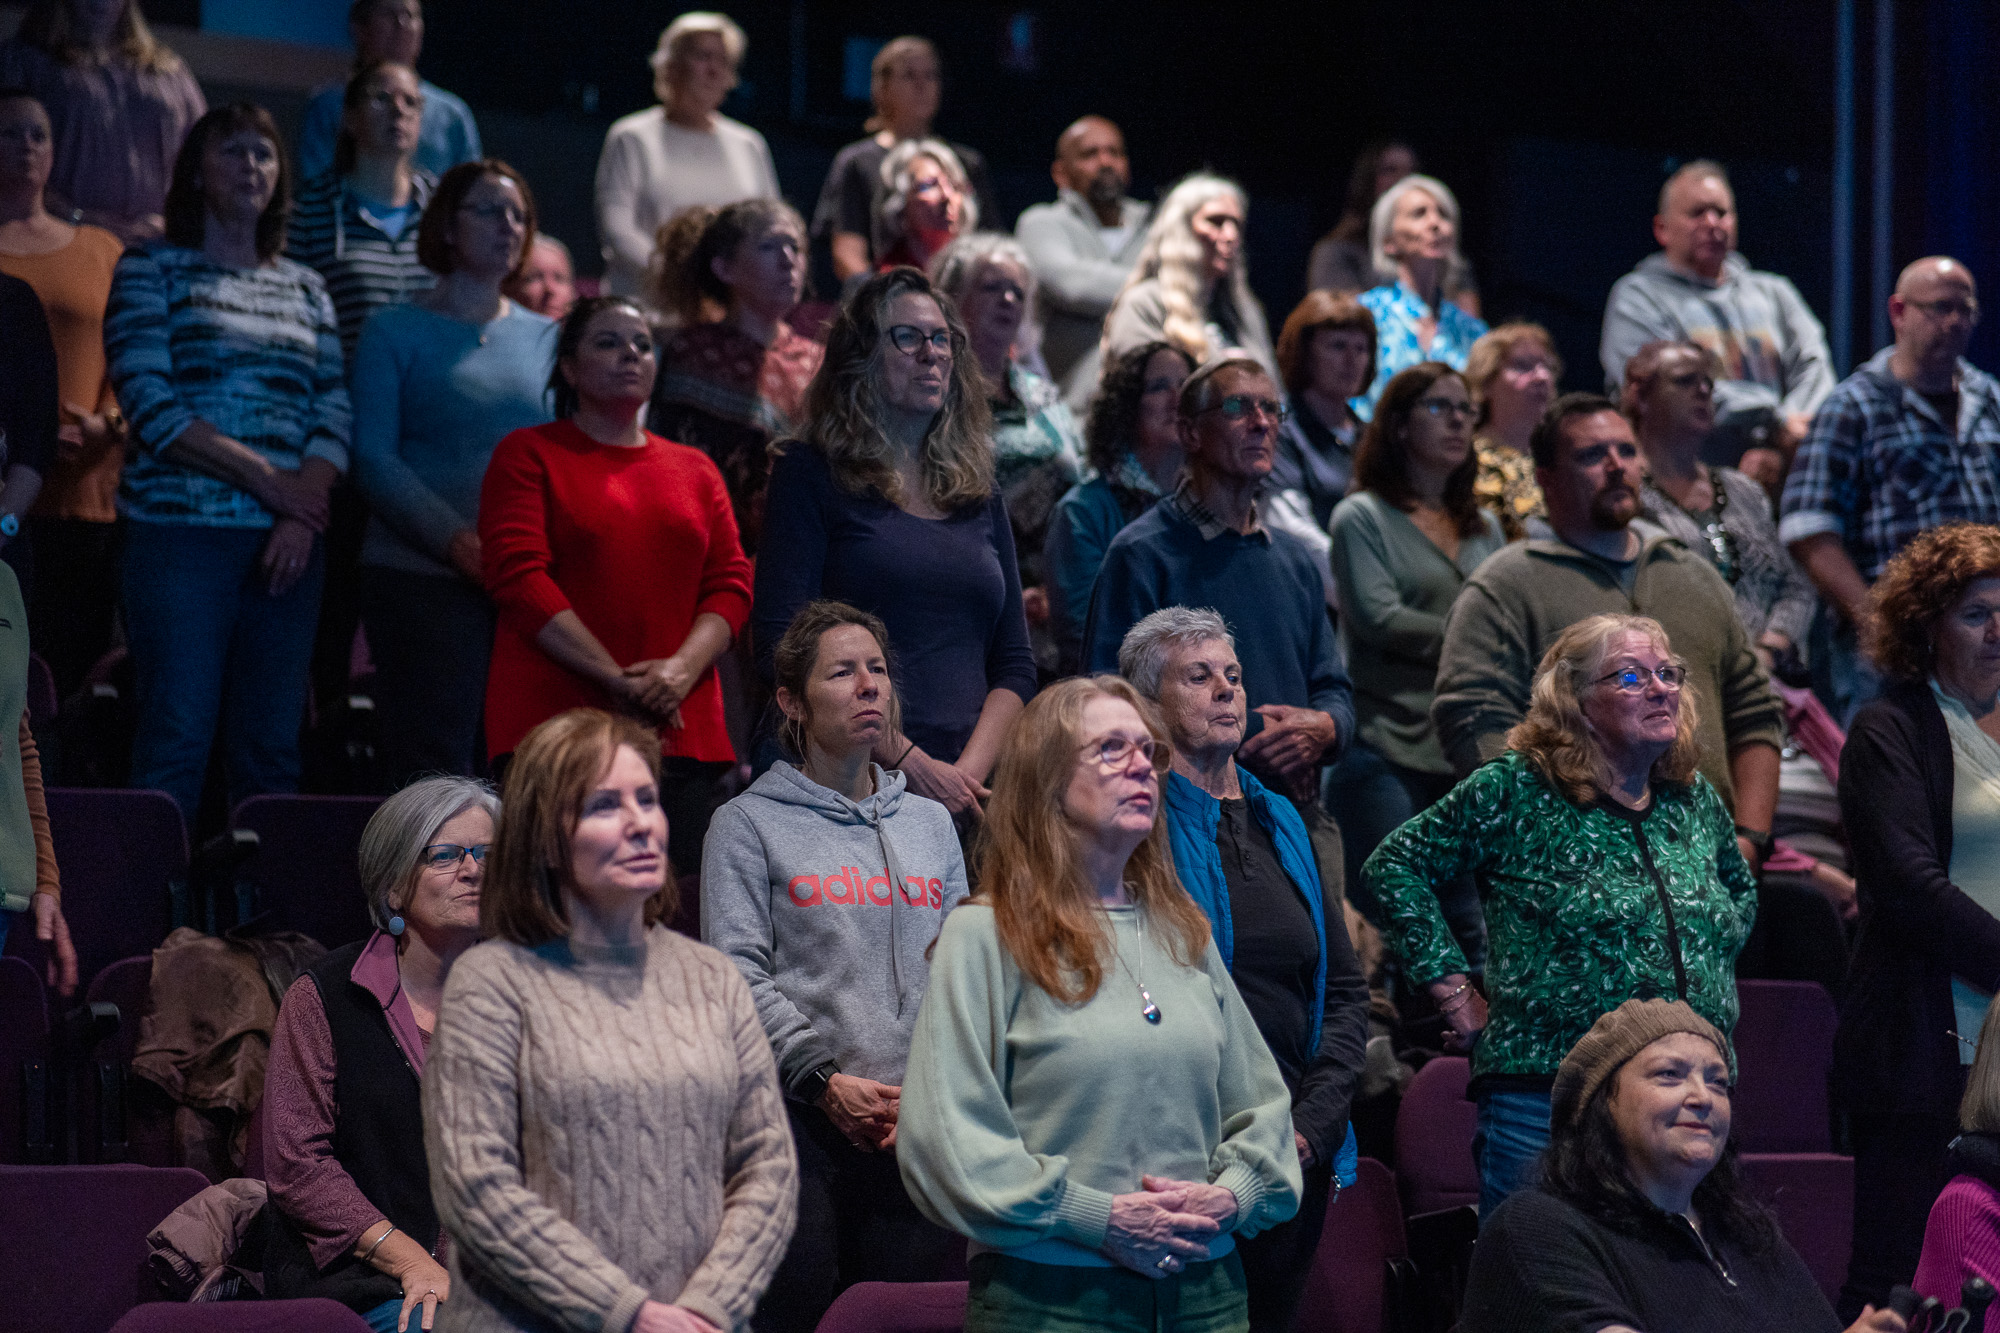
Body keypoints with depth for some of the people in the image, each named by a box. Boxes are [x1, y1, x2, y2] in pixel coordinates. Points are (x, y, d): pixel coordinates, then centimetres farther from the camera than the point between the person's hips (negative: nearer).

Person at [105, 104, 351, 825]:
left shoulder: (304, 287, 17)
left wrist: (305, 507, -9)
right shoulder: (151, 269, 5)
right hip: (178, 529, -4)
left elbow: (334, 411, 9)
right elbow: (150, 404, -6)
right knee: (178, 735, -9)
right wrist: (263, 477, -11)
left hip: (287, 541, 4)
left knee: (272, 745, 2)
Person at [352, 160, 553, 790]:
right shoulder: (396, 332, 5)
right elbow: (374, 459, -4)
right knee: (430, 760, -8)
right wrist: (461, 544, -15)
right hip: (421, 574, -4)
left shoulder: (544, 337, 17)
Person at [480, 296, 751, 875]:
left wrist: (680, 670, -8)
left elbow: (731, 584, 13)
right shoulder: (528, 454, 8)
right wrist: (620, 681, -12)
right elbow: (518, 577, -4)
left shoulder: (694, 469, 21)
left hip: (684, 734, 4)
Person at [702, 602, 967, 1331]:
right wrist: (822, 1078, -14)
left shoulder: (932, 823, 20)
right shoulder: (750, 822, 5)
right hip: (799, 1117, -4)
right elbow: (739, 973, -5)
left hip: (918, 1131, 4)